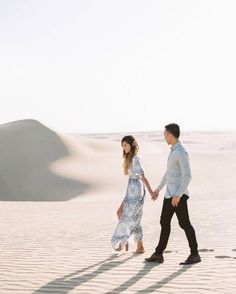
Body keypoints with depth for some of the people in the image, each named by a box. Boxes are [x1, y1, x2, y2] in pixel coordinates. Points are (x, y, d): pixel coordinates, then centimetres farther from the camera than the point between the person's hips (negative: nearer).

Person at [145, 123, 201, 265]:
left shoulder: (181, 152, -17)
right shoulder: (174, 151, 15)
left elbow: (187, 175, -23)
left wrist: (178, 195, -26)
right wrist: (158, 189, 28)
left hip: (178, 195, -10)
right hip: (170, 194, 10)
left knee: (184, 223, -4)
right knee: (165, 222, 11)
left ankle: (195, 254, 5)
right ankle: (158, 254, 17)